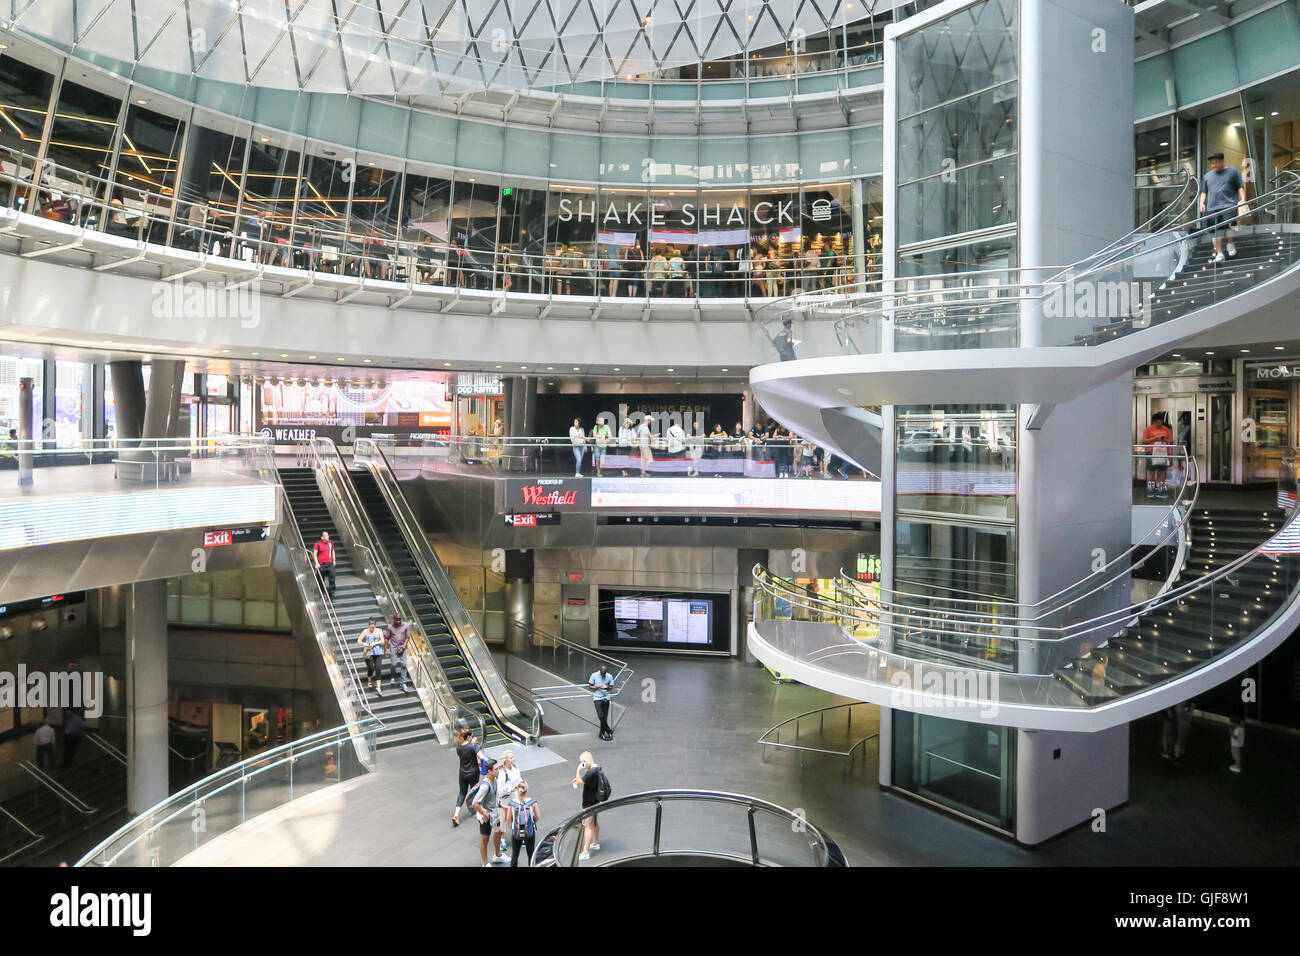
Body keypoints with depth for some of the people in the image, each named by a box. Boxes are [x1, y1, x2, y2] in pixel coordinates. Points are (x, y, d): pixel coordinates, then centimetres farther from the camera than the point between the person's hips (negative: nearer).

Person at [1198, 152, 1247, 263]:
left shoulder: (1232, 171, 11)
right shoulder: (1207, 176, 22)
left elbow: (1241, 187, 9)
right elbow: (1204, 192, 26)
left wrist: (1243, 200, -4)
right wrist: (1201, 203, 8)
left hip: (1229, 205, -3)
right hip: (1212, 208, 4)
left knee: (1228, 224, -26)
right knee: (1215, 232, -3)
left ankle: (1230, 244, -5)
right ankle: (1219, 254, 1)